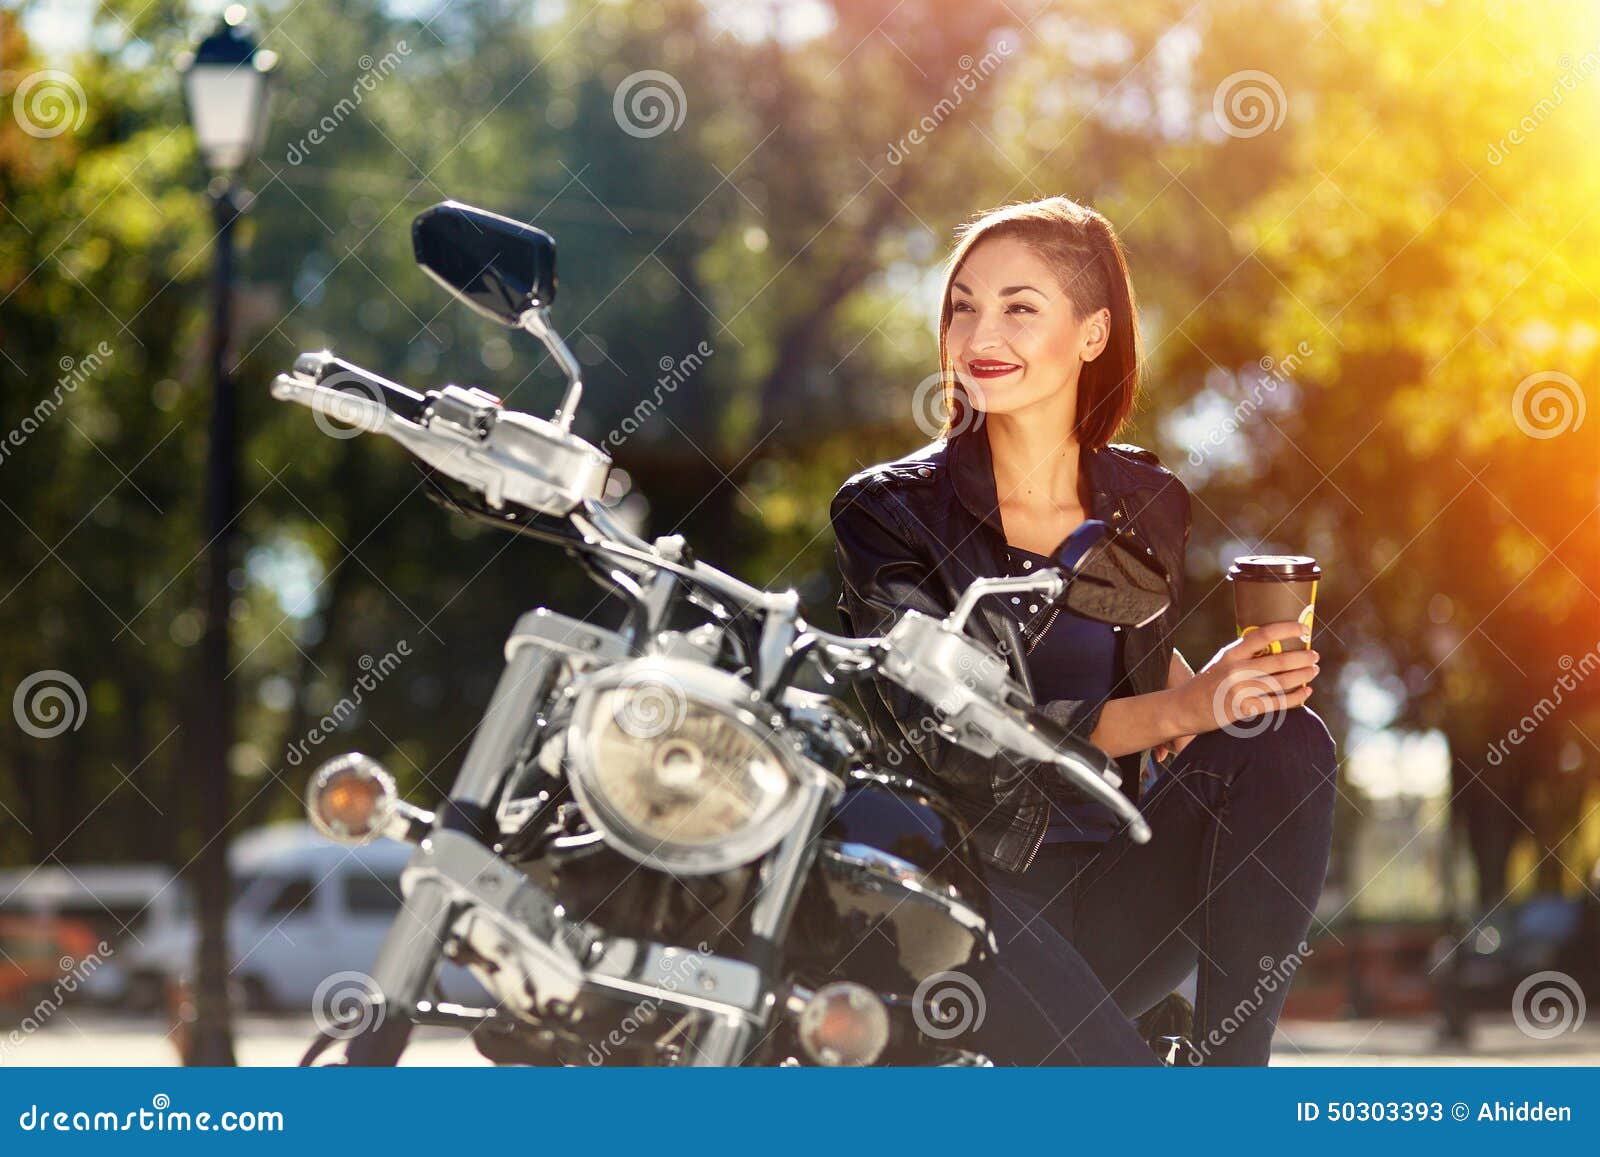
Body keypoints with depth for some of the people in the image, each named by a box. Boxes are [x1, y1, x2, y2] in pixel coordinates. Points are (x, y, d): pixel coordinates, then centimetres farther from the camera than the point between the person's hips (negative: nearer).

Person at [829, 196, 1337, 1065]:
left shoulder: (1149, 503, 10)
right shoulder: (889, 512, -4)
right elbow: (954, 739, -15)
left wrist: (1214, 688, -1)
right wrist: (1180, 709, -25)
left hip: (1111, 895, 6)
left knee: (1286, 741, -20)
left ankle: (1233, 1067, -21)